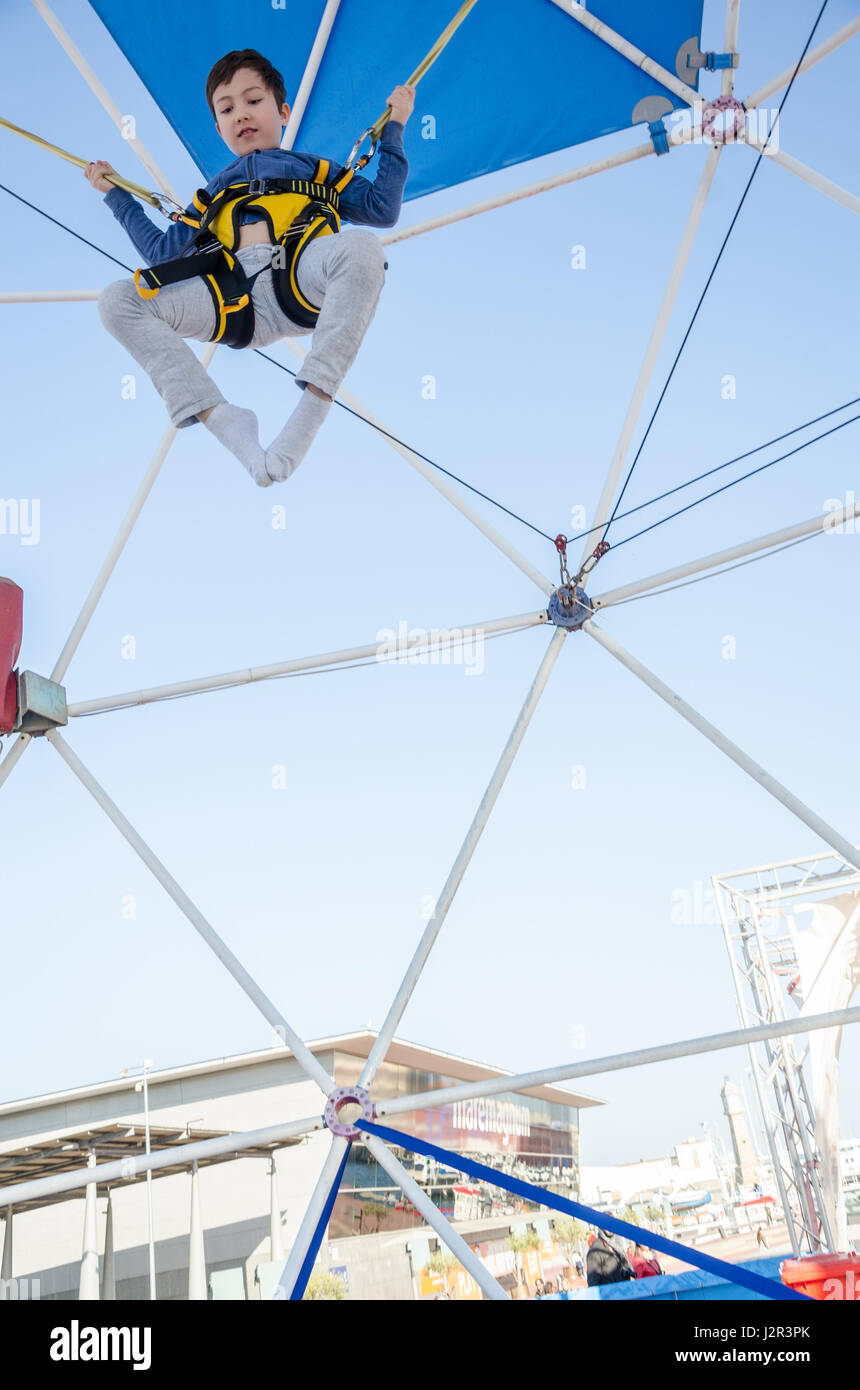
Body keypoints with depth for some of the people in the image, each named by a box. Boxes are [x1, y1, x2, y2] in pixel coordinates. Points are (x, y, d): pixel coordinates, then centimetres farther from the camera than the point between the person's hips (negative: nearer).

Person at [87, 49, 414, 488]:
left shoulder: (312, 168, 33)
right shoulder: (216, 189, 38)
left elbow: (381, 209, 21)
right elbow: (162, 252, 34)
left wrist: (393, 129, 24)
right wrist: (117, 195, 39)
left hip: (302, 274, -2)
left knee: (361, 246, -37)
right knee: (116, 299, -17)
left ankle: (312, 406, -42)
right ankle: (219, 417, -32)